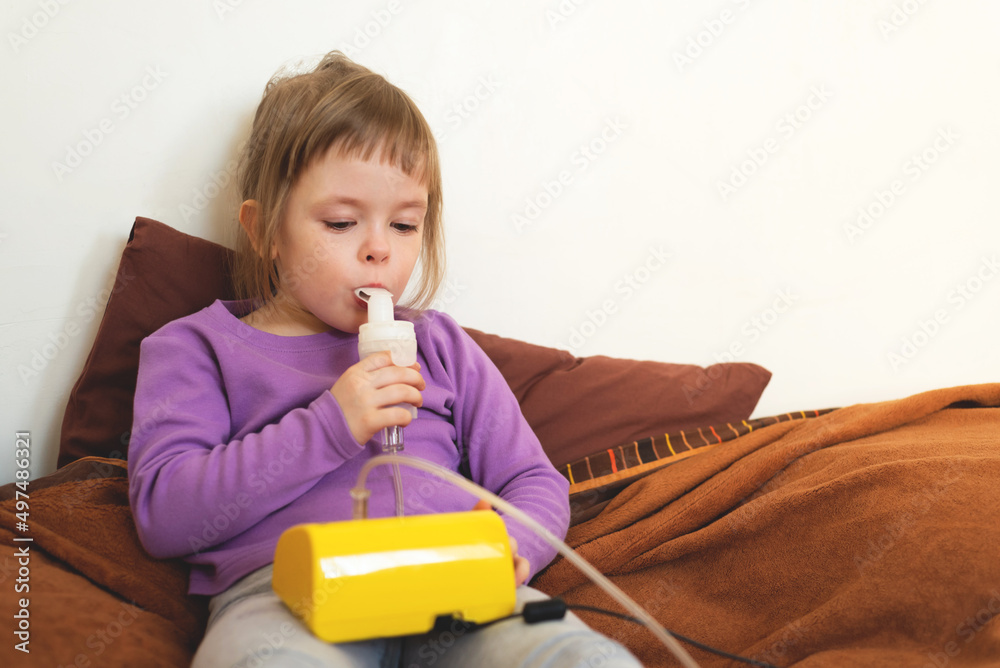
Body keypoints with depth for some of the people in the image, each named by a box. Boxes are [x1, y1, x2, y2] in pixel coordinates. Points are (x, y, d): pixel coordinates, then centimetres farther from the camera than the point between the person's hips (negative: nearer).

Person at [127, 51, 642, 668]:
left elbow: (536, 483, 23)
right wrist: (328, 427, -7)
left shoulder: (438, 344, 24)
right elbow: (162, 513, 1)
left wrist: (512, 547, -2)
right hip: (281, 587, -2)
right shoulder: (195, 347, 16)